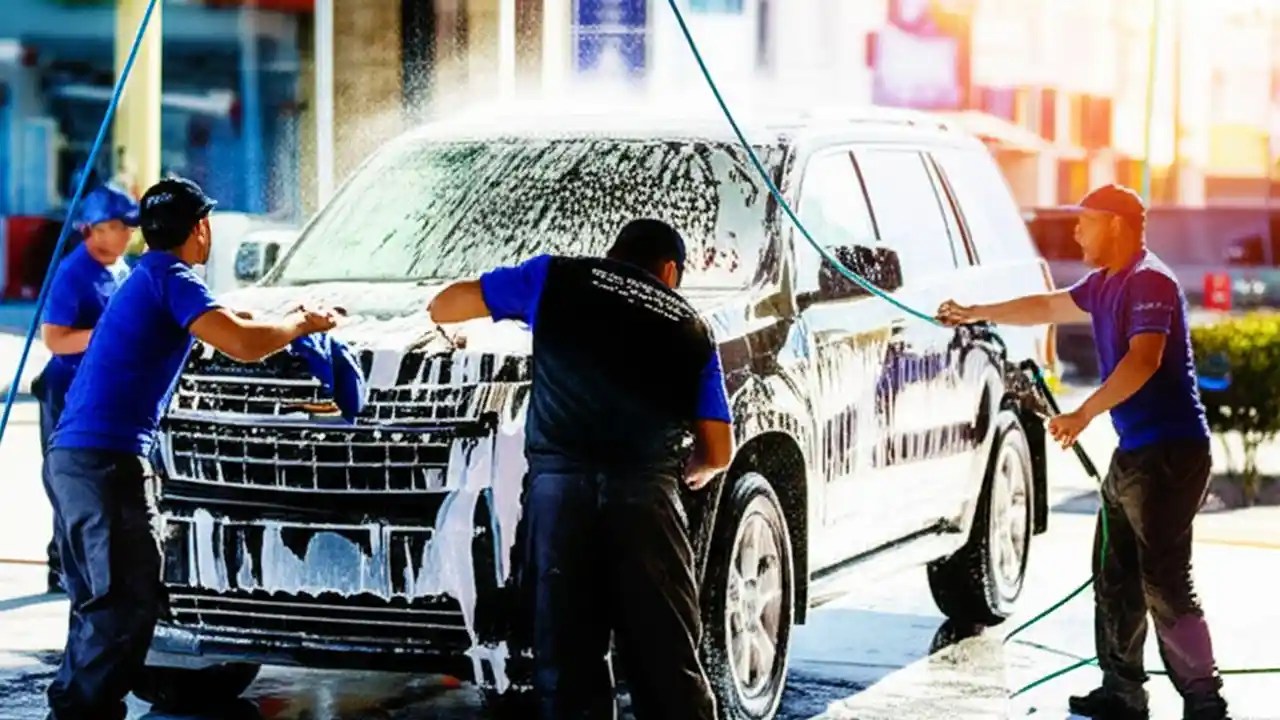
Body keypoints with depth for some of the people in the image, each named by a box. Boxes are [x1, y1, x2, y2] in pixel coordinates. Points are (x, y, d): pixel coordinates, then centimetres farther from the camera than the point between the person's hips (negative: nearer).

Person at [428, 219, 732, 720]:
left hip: (559, 488, -1)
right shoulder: (691, 328, 19)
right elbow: (717, 451, 15)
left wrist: (444, 316, 46)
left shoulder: (558, 278, 15)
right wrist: (694, 470, 37)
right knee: (667, 665, 4)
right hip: (647, 495, 1)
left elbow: (445, 305, 22)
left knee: (568, 665, 3)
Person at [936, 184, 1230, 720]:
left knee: (1165, 584, -12)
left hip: (1169, 453, -10)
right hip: (1133, 453, 10)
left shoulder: (1150, 281, -14)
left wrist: (1084, 414, -35)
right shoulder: (1105, 284, 16)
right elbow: (1048, 307, 33)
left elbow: (1144, 359, -27)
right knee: (1116, 580, 14)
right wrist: (975, 313, 40)